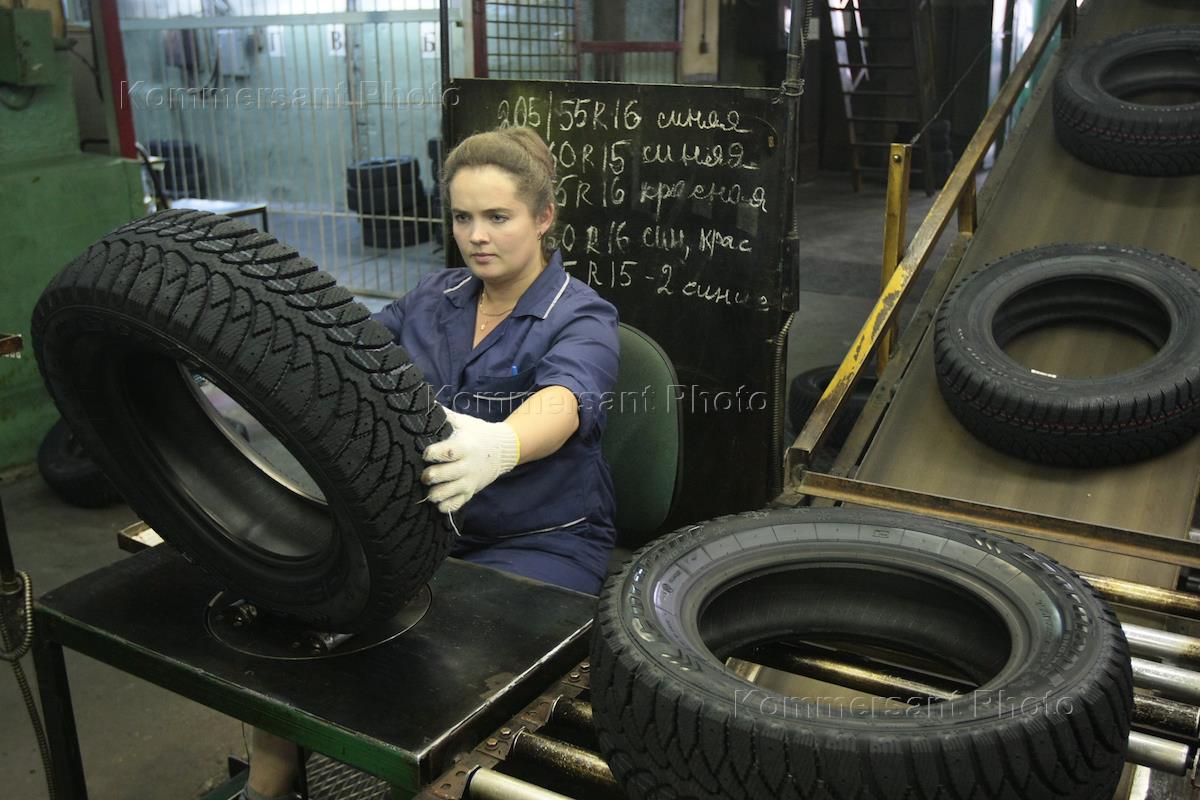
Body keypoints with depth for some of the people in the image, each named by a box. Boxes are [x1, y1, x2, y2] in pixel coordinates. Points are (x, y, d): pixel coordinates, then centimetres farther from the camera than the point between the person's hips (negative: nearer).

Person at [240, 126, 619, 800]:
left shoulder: (581, 318, -10)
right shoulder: (432, 300, 9)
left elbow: (564, 399, -32)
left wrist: (501, 445, -56)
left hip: (544, 541, -5)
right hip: (426, 521, 5)